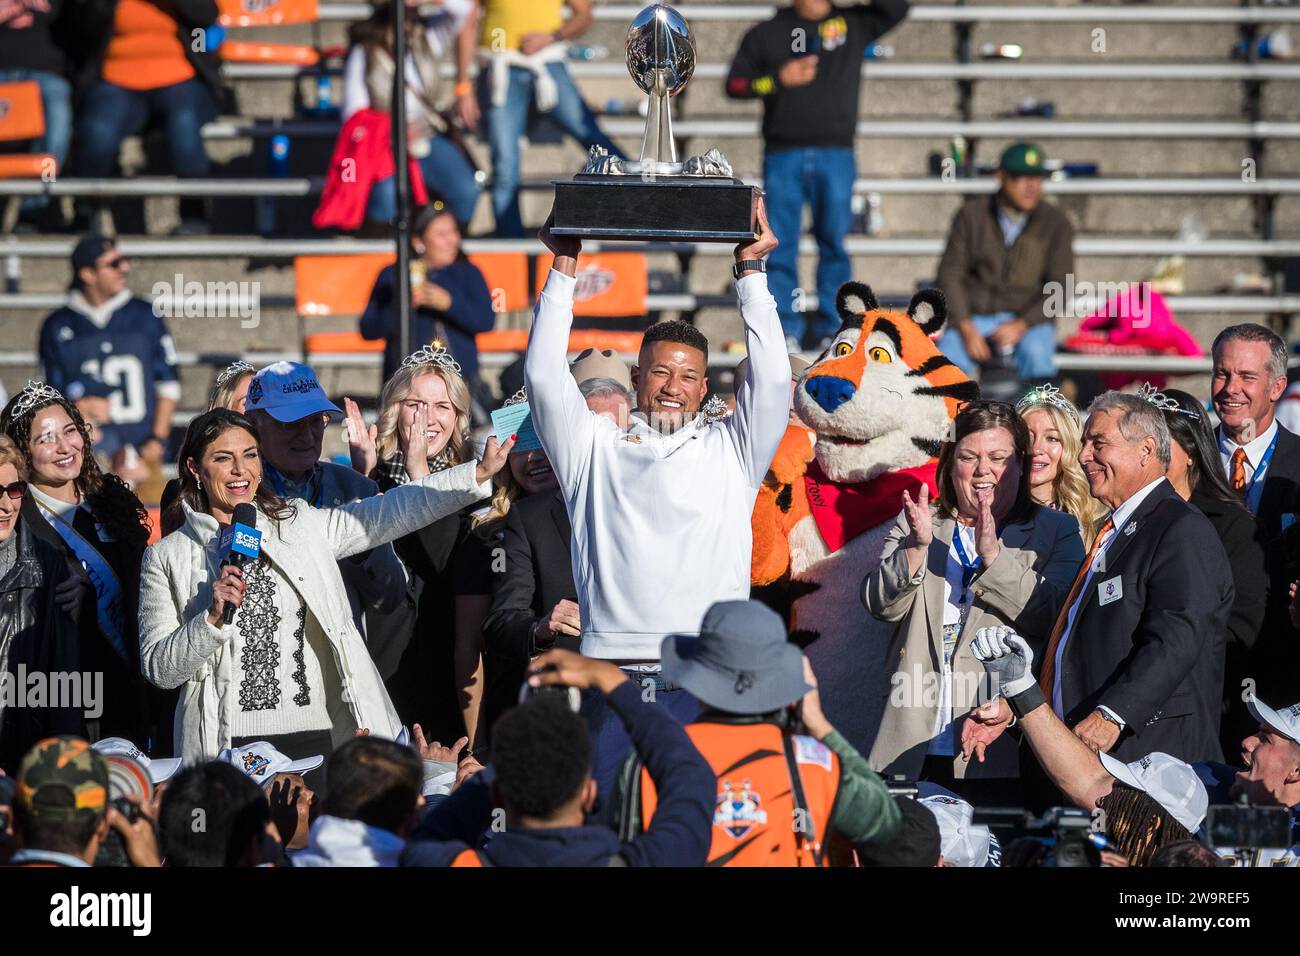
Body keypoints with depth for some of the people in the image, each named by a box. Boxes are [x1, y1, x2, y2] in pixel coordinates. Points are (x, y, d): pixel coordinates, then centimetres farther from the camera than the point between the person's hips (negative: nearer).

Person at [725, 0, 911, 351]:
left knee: (834, 241, 0)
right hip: (783, 156, 0)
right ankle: (786, 331, 2)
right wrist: (779, 79, -9)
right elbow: (735, 83, 7)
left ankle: (829, 331, 5)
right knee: (781, 246, -2)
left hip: (835, 154, 0)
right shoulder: (766, 35, 10)